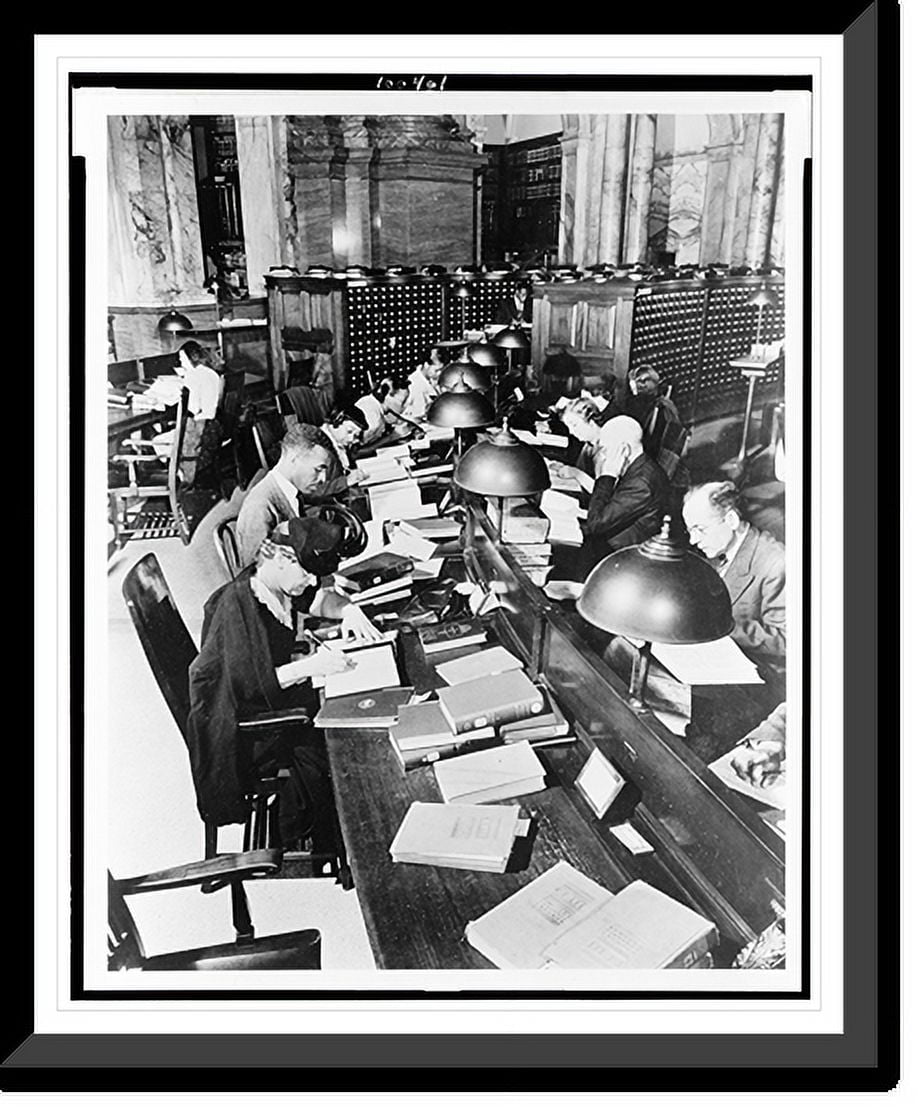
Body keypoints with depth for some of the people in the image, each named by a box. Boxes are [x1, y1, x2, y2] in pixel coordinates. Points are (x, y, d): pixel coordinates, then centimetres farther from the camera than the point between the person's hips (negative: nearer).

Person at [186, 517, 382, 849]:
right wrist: (311, 666, -33)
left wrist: (349, 610, -3)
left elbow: (319, 598, 18)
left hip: (275, 697, 9)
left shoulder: (280, 584, -1)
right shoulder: (237, 602, -25)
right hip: (238, 726, -9)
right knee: (316, 752, -24)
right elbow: (250, 684, -29)